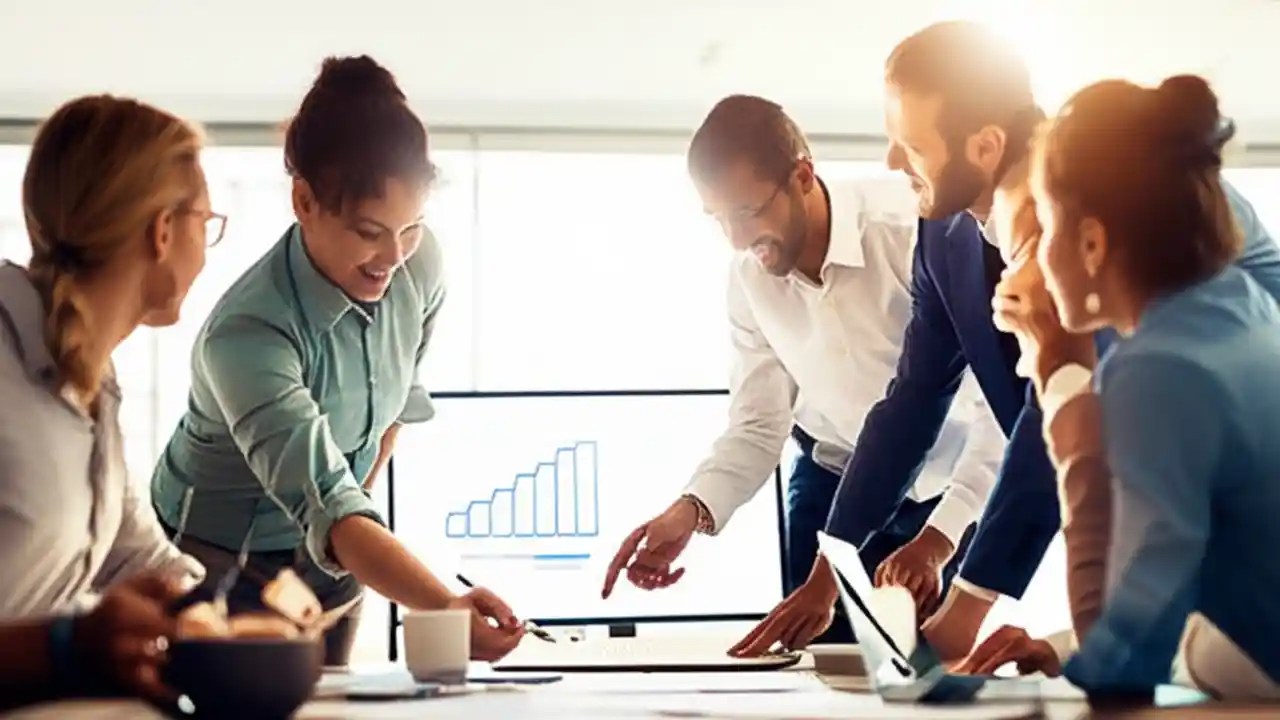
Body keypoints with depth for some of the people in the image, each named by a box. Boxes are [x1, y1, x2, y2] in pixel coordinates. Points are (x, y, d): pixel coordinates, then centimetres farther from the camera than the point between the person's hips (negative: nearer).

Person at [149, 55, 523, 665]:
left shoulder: (420, 267, -15)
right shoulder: (245, 334, -34)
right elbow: (324, 509, -43)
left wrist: (354, 501, 9)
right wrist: (446, 608, -55)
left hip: (332, 563, 5)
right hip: (222, 563, -5)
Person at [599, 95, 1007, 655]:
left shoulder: (913, 230, -31)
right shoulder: (749, 274, -13)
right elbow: (757, 428, -7)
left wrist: (937, 540, -38)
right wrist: (692, 510, -26)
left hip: (950, 490, -4)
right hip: (835, 486, 4)